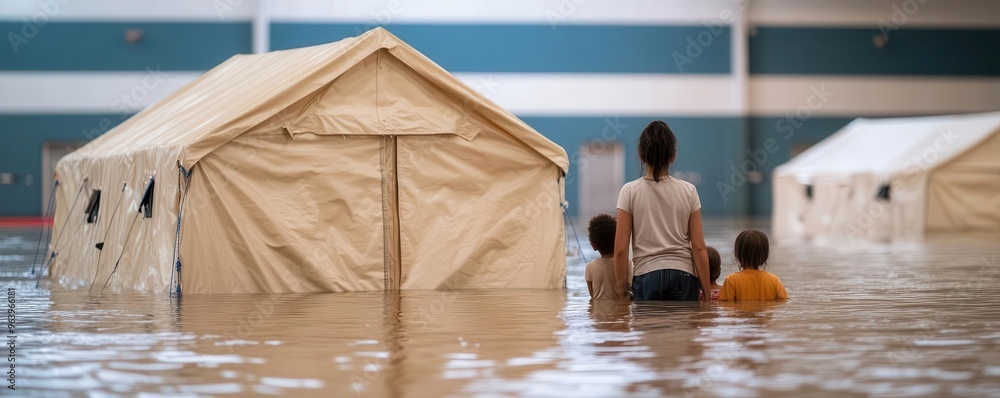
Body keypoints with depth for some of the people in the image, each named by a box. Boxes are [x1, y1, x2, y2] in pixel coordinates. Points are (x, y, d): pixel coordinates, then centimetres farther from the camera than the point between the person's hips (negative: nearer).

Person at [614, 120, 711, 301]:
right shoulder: (688, 191, 2)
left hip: (646, 274, -1)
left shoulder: (630, 191, -1)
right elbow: (699, 247, 1)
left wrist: (622, 286, 5)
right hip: (683, 275, 1)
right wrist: (707, 292, 6)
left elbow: (620, 248, -3)